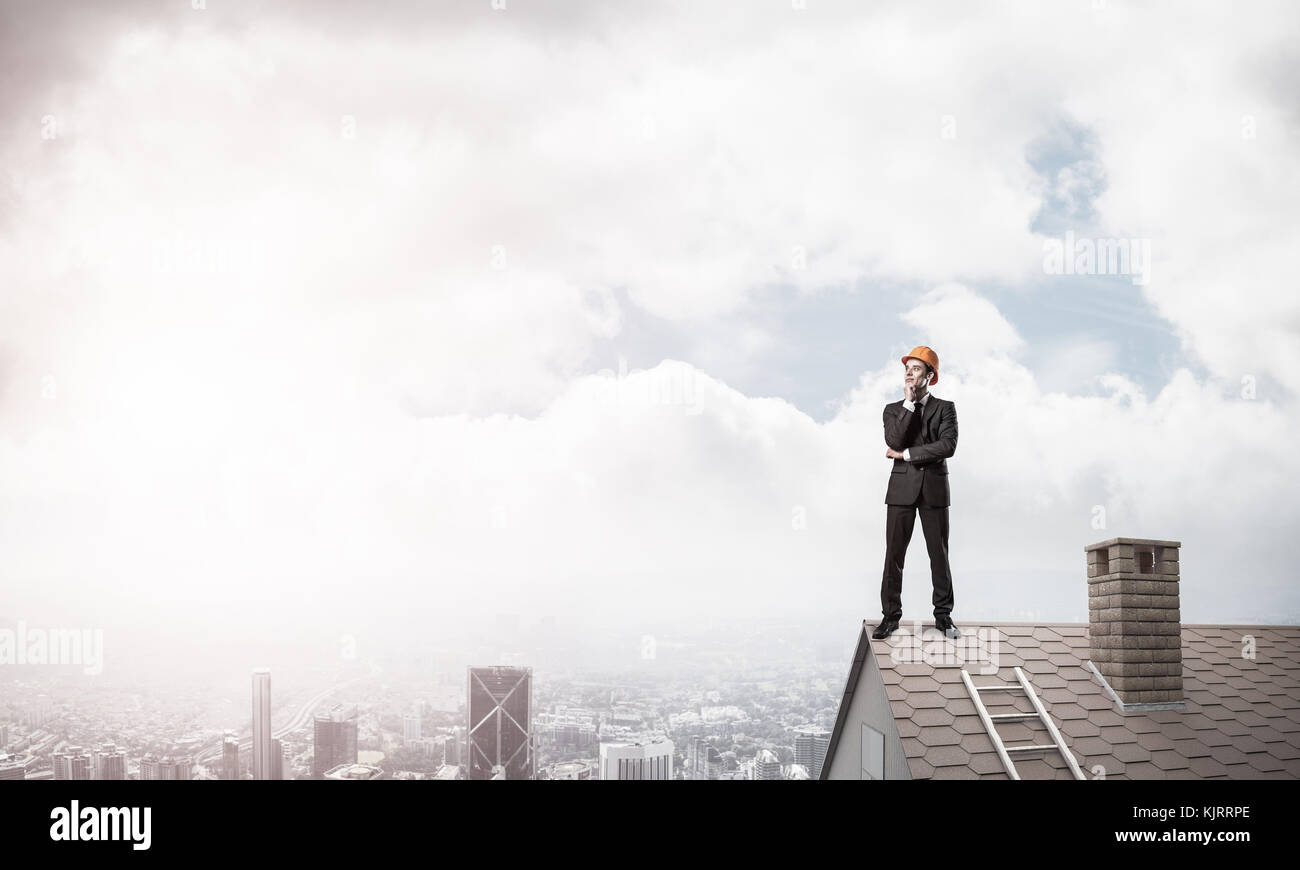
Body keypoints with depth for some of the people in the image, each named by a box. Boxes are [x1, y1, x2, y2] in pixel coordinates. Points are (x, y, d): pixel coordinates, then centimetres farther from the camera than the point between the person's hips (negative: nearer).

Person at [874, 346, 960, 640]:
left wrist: (906, 454, -10)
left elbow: (948, 446, -12)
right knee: (894, 555, -1)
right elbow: (893, 441, -10)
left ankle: (943, 615, 12)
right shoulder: (893, 410, 10)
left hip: (934, 489, -1)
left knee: (939, 555, 3)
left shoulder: (945, 408, 5)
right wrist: (909, 403, -10)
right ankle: (890, 616, 5)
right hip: (901, 489, 1)